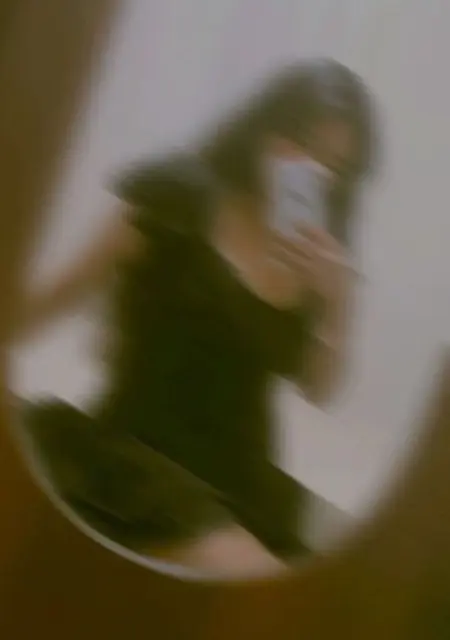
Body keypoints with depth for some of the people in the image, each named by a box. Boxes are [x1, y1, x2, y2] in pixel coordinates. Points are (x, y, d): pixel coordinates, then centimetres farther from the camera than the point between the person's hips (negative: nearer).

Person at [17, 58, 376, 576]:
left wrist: (336, 296, -6)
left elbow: (320, 390, 9)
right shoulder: (179, 195, -3)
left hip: (240, 477, 6)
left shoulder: (320, 257, 9)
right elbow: (66, 293, 2)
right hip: (137, 454, -5)